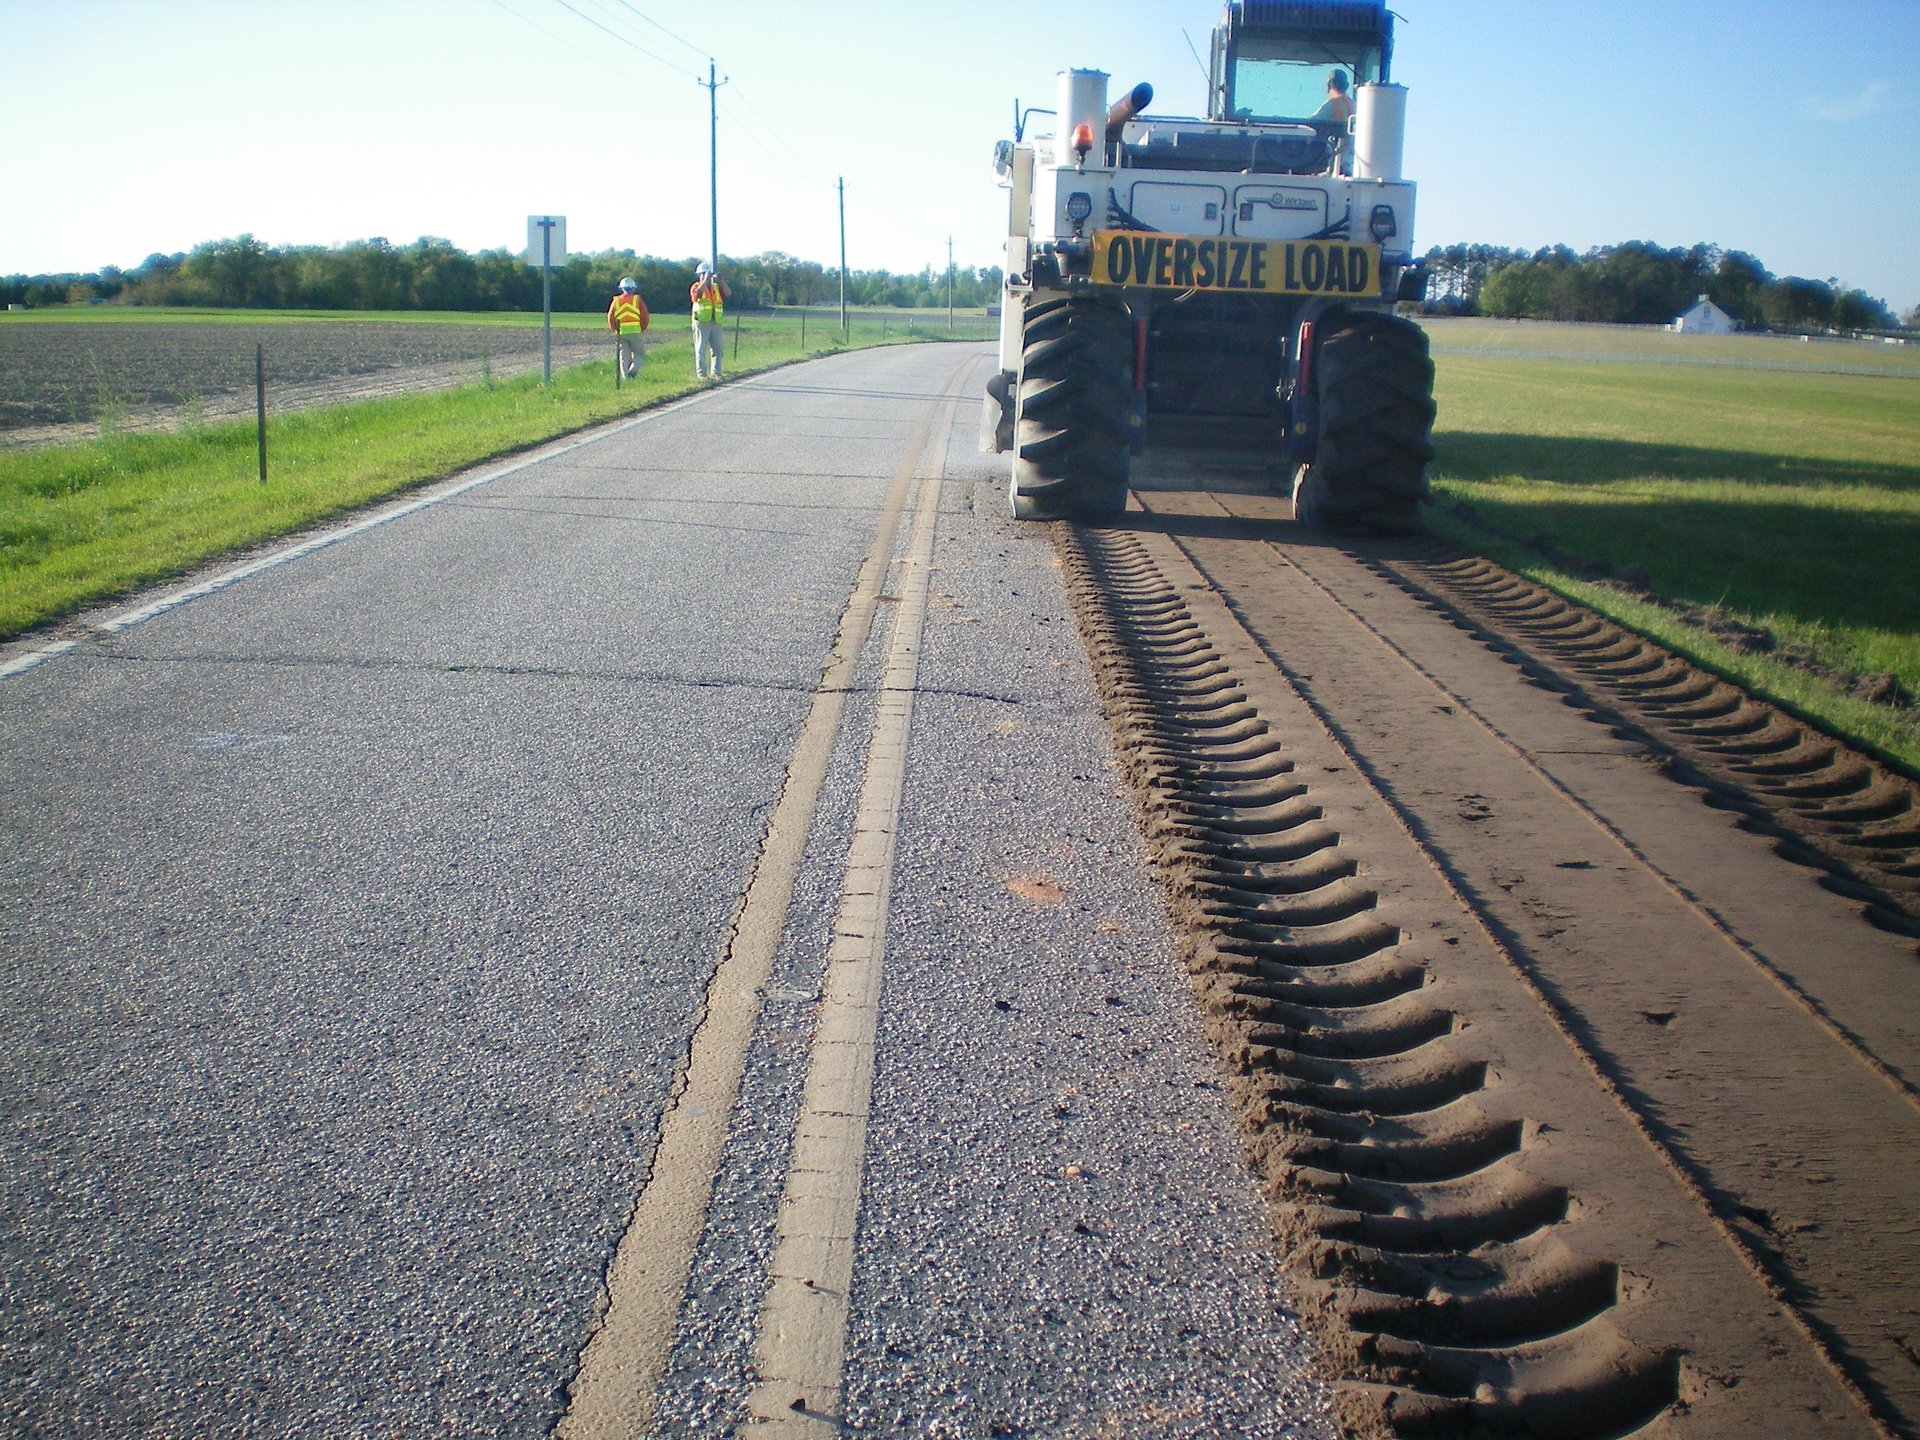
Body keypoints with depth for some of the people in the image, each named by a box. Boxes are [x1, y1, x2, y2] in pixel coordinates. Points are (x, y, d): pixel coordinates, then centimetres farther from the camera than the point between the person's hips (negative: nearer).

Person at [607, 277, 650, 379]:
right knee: (637, 354, 8)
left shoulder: (616, 301, 6)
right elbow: (645, 317, -1)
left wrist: (615, 330, 20)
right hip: (635, 331, -2)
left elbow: (610, 318, 7)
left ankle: (626, 377, 5)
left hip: (621, 332, 2)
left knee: (624, 355, 9)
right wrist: (643, 329, 13)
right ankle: (633, 369, -18)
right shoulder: (637, 300, 1)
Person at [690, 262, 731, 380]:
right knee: (701, 349, -4)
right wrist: (706, 279, -15)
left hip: (716, 323, 5)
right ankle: (701, 374, -4)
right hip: (702, 322, -4)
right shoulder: (696, 286, 6)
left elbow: (728, 293, 3)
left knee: (718, 349, 5)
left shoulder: (716, 287, 17)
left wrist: (720, 280, -4)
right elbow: (697, 293, -18)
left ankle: (715, 373, 12)